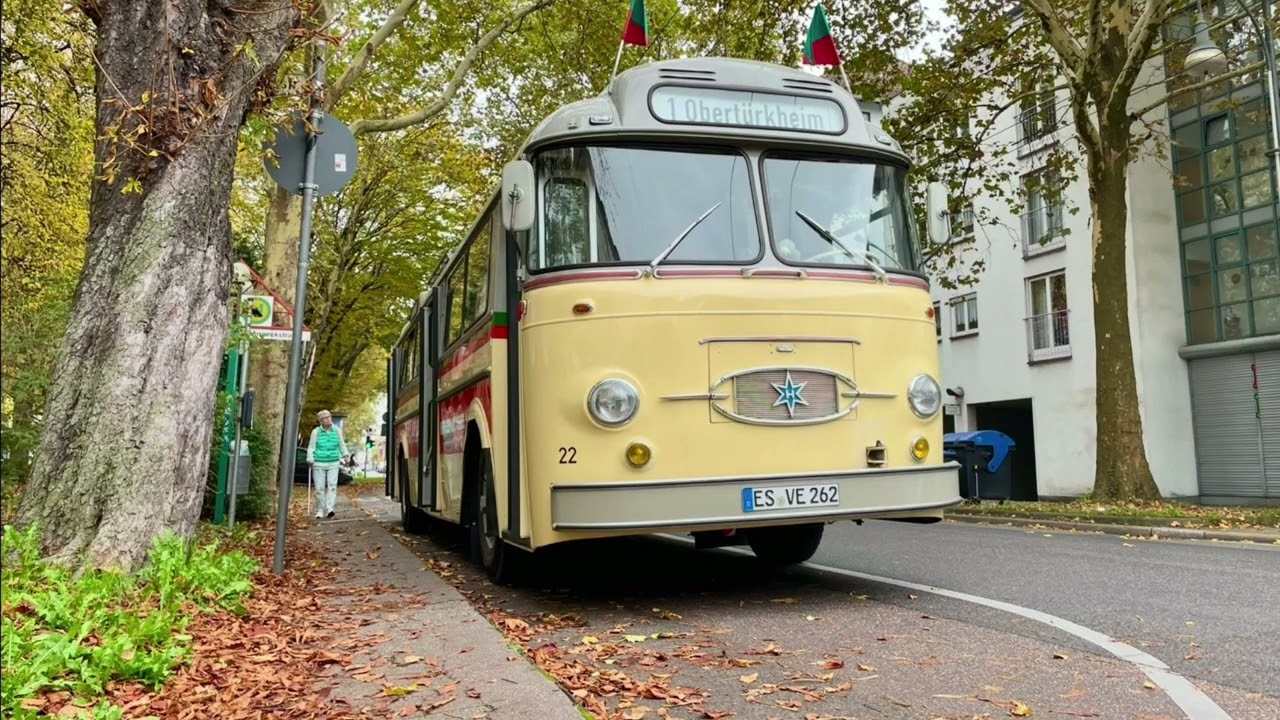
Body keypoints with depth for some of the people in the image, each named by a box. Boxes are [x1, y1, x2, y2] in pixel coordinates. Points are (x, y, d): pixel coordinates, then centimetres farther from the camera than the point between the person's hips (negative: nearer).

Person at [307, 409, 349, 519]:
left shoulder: (337, 431, 6)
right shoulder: (316, 432, 0)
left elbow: (342, 445, 17)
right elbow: (311, 447, 0)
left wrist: (346, 456, 12)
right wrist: (310, 458, -13)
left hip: (333, 463, 1)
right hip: (319, 464, -1)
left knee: (332, 485, -12)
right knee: (320, 488, 0)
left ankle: (329, 509, -18)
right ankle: (320, 510, 11)